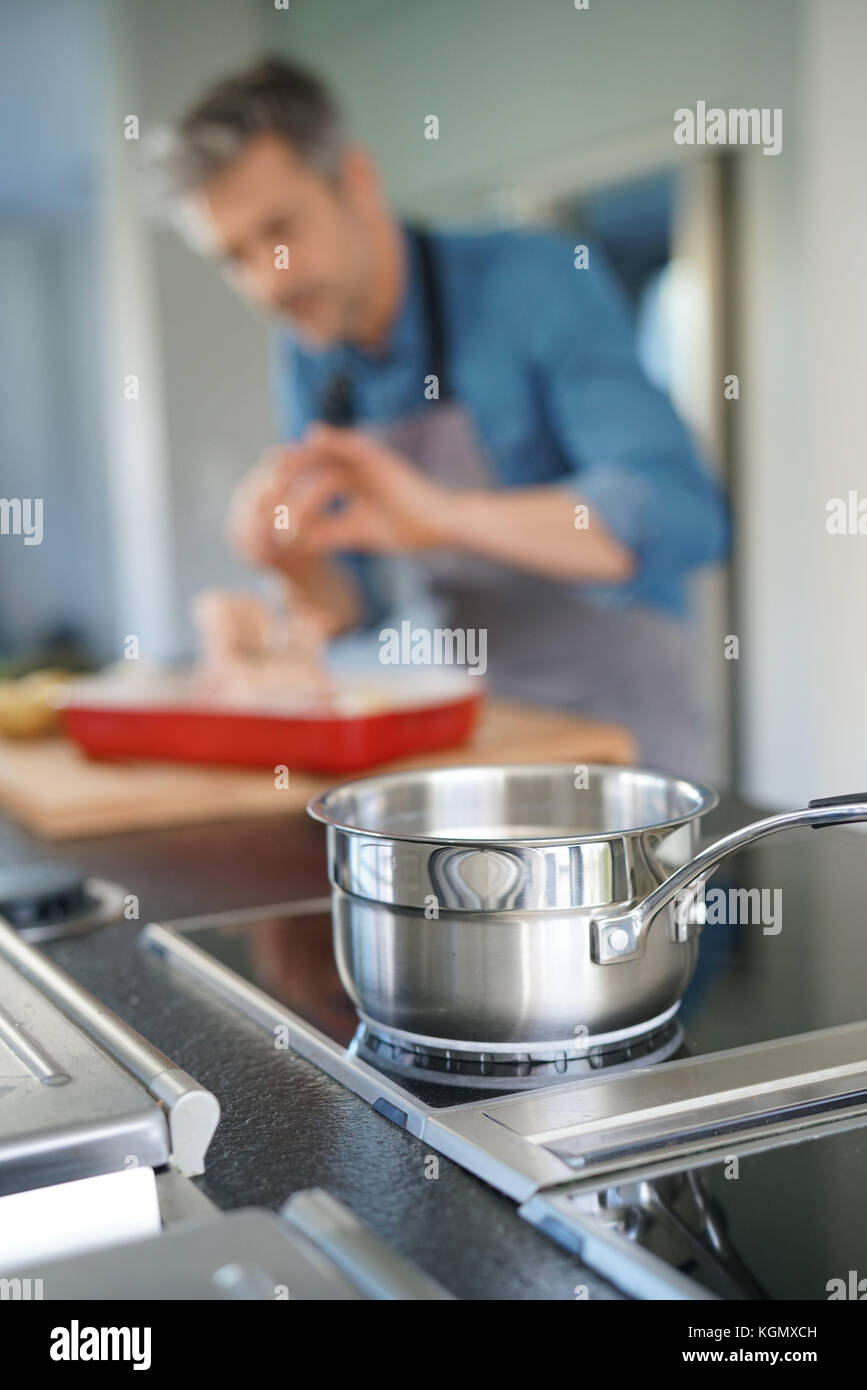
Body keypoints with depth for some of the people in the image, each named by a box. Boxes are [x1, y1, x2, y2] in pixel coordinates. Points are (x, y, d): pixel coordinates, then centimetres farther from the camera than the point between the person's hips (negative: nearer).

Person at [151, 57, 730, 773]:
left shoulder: (536, 282, -12)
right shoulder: (308, 363, 6)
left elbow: (682, 514, -24)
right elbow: (357, 604, 12)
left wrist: (447, 513, -33)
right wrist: (295, 566, -11)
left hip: (618, 734, -5)